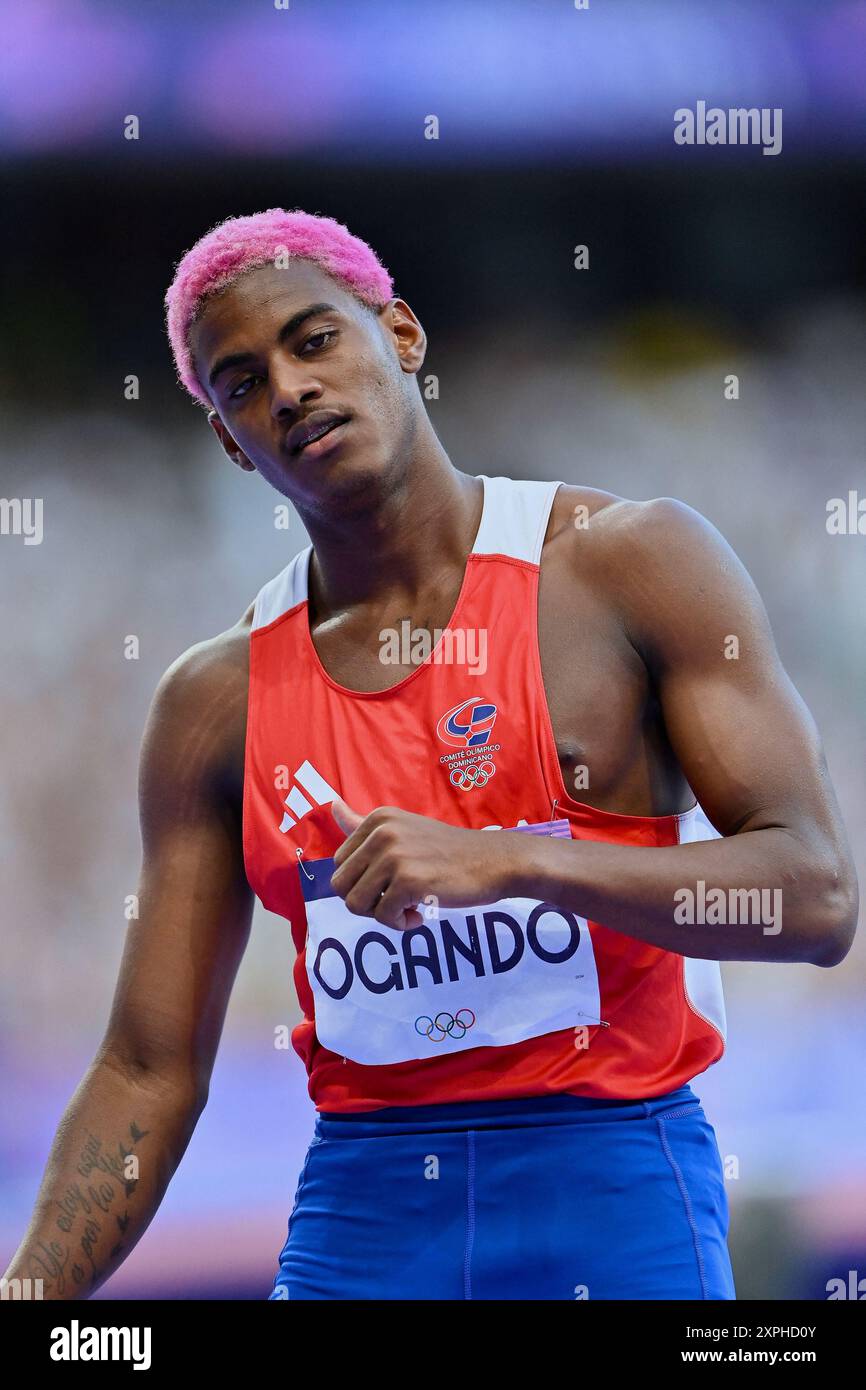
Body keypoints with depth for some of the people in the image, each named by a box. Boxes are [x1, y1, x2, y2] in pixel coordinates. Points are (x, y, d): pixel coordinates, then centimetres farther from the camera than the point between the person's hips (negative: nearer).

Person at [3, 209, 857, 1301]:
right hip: (356, 1214, 3)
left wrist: (509, 857, -22)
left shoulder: (632, 566, -2)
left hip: (615, 1204, -3)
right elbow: (150, 1074, 7)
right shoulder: (217, 700, 7)